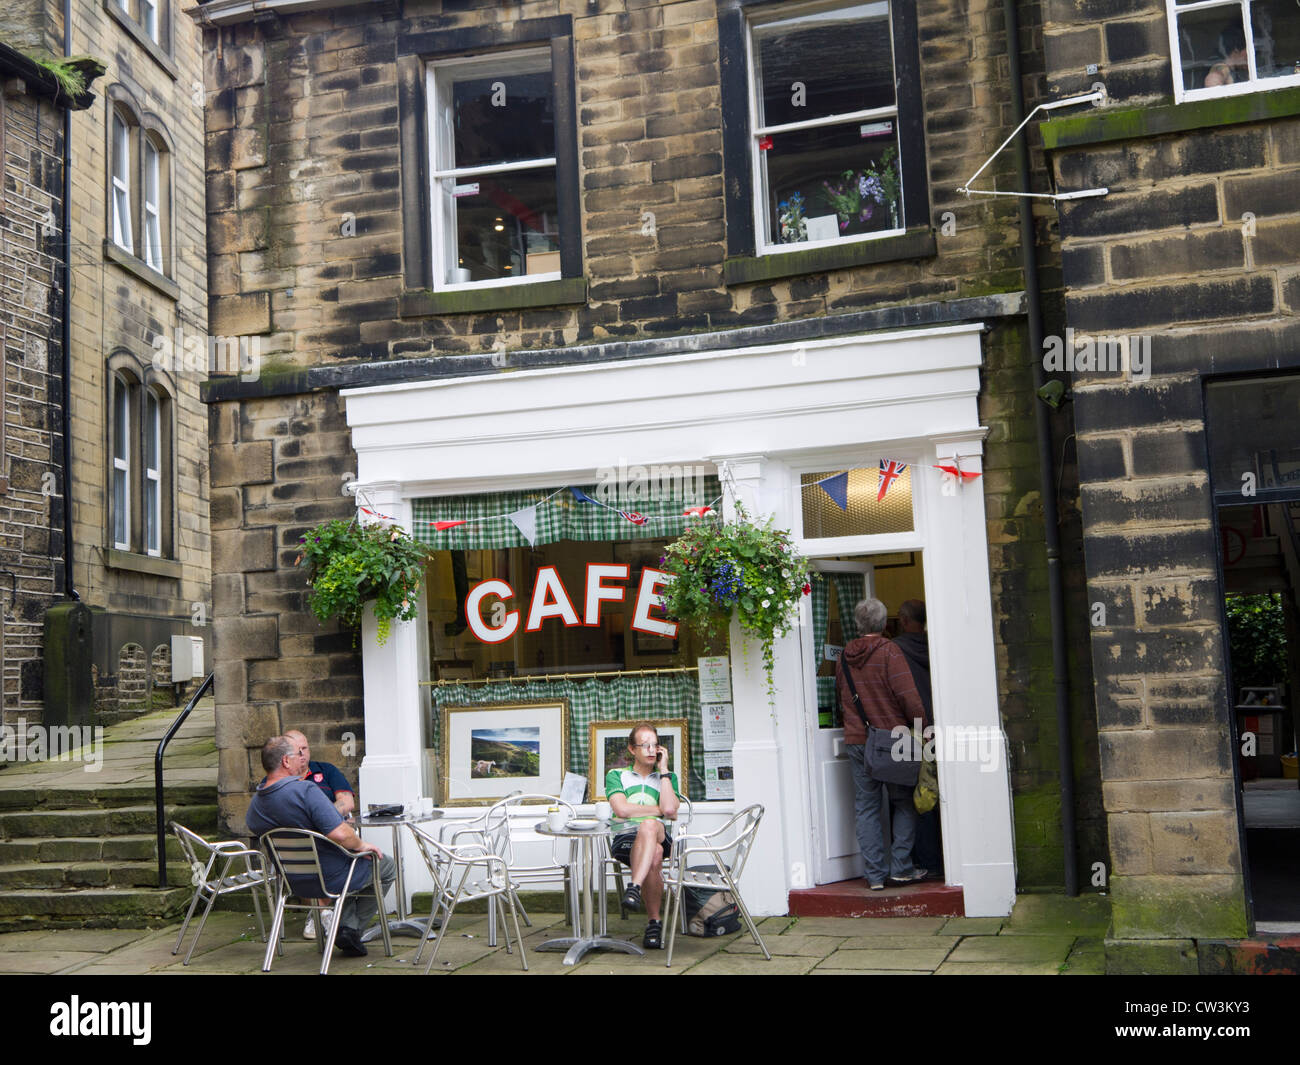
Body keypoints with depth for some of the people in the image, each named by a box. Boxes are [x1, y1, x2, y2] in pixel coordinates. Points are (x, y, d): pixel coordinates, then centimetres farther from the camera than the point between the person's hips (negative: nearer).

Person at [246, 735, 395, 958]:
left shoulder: (253, 805, -6)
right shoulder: (305, 790, -29)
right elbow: (339, 834, -36)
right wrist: (361, 845, -16)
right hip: (333, 879, -7)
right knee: (387, 866, 19)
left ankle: (346, 923, 17)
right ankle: (352, 929, 14)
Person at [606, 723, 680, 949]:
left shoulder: (667, 778, 24)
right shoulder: (616, 775, 20)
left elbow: (670, 809, 0)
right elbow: (622, 810, -1)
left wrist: (663, 770, 6)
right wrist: (659, 810, 4)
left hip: (660, 836, 1)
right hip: (624, 838, 0)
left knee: (650, 825, -39)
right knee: (653, 855, -38)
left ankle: (634, 887, -51)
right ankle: (654, 921, -35)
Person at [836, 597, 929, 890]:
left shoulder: (845, 656, 7)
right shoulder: (889, 651, -9)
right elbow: (908, 696, -15)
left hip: (856, 741, 4)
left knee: (866, 807, 6)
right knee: (904, 802, 9)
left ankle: (875, 874, 6)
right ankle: (900, 867, 5)